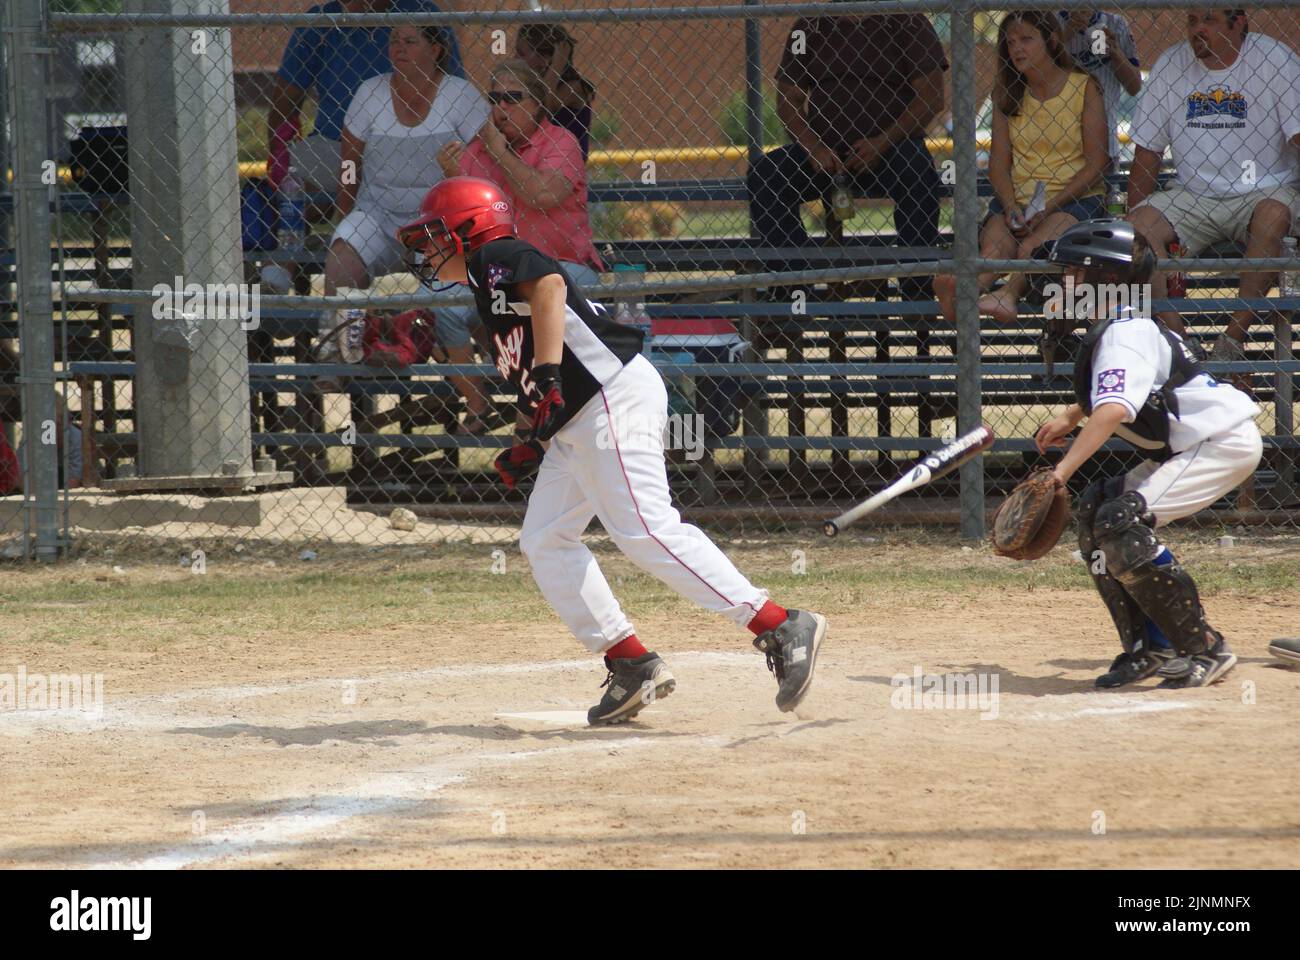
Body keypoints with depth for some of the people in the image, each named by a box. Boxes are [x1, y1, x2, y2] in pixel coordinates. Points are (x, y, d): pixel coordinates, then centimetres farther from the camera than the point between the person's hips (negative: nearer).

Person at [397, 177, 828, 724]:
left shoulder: (495, 259, -2)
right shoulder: (489, 293, 26)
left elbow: (550, 284, -25)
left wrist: (547, 377, -32)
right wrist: (535, 448, 19)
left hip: (615, 392, -11)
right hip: (577, 424, 11)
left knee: (646, 531, -19)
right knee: (545, 540, 9)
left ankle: (783, 630, -24)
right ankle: (631, 666, 6)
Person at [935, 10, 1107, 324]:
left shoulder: (1084, 89, 2)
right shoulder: (1006, 93, 14)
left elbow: (1096, 162, -3)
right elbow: (999, 161, 8)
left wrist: (1049, 207, -13)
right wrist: (1011, 207, -12)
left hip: (1074, 197, -2)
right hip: (1018, 197, 2)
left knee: (1032, 247, -35)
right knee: (995, 243, -32)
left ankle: (1006, 295, -64)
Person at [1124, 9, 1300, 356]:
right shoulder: (1169, 65, 4)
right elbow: (1147, 151, 9)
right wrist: (1135, 220, -1)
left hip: (1260, 193, -3)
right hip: (1192, 195, 3)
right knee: (1137, 226, -23)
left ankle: (1234, 337, -30)